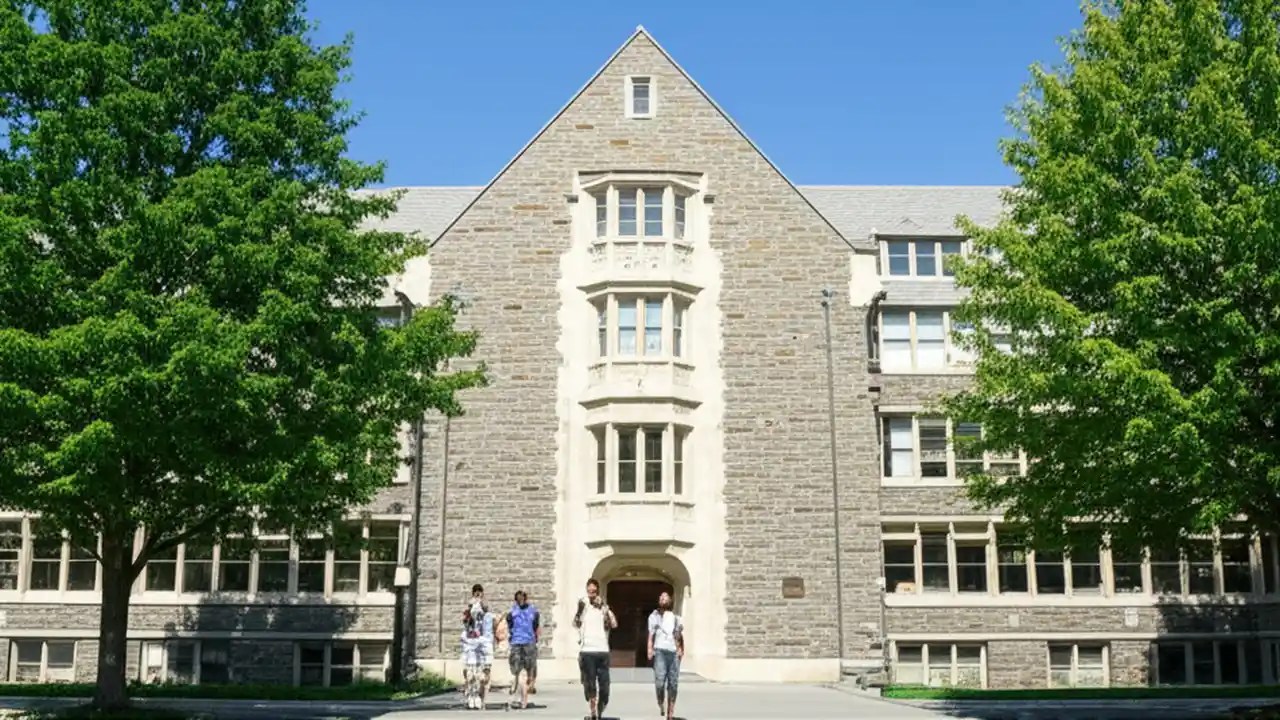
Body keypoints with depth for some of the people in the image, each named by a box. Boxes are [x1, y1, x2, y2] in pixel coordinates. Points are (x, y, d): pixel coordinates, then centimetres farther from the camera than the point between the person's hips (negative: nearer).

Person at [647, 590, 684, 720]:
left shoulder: (676, 617, 20)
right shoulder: (654, 616, 12)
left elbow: (680, 636, 19)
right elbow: (651, 634, 4)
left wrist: (681, 649, 3)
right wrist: (650, 649, -9)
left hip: (674, 651, 3)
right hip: (660, 651, -3)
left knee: (673, 684, 0)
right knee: (660, 680, -18)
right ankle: (661, 703, 7)